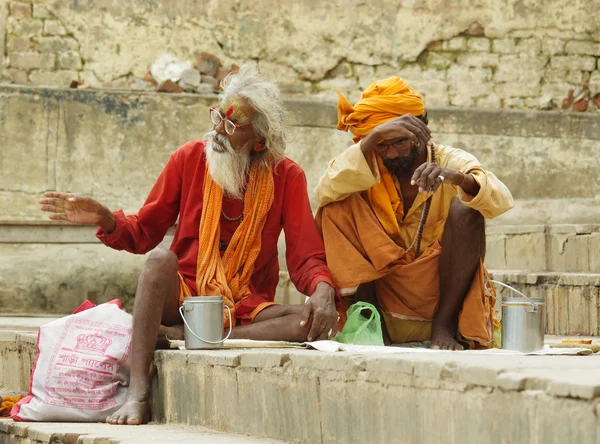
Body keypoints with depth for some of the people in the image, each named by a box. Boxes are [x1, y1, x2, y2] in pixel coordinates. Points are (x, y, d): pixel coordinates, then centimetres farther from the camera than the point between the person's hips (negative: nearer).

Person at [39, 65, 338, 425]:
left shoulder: (287, 176, -2)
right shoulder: (190, 159, 0)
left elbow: (306, 257, -6)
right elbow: (144, 234, 5)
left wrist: (323, 288, -28)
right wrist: (105, 220, -16)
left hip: (248, 308, 0)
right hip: (184, 296, 0)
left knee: (319, 320, -29)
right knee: (160, 259, -32)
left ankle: (177, 336, -30)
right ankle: (137, 393, -37)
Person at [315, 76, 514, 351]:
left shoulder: (450, 160, -2)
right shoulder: (368, 167, 3)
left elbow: (501, 201, -21)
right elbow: (325, 192, -19)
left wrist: (456, 177, -42)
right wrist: (373, 138, -29)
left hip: (443, 293, -1)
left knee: (464, 209, -24)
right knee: (339, 208, -15)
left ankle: (445, 322, -16)